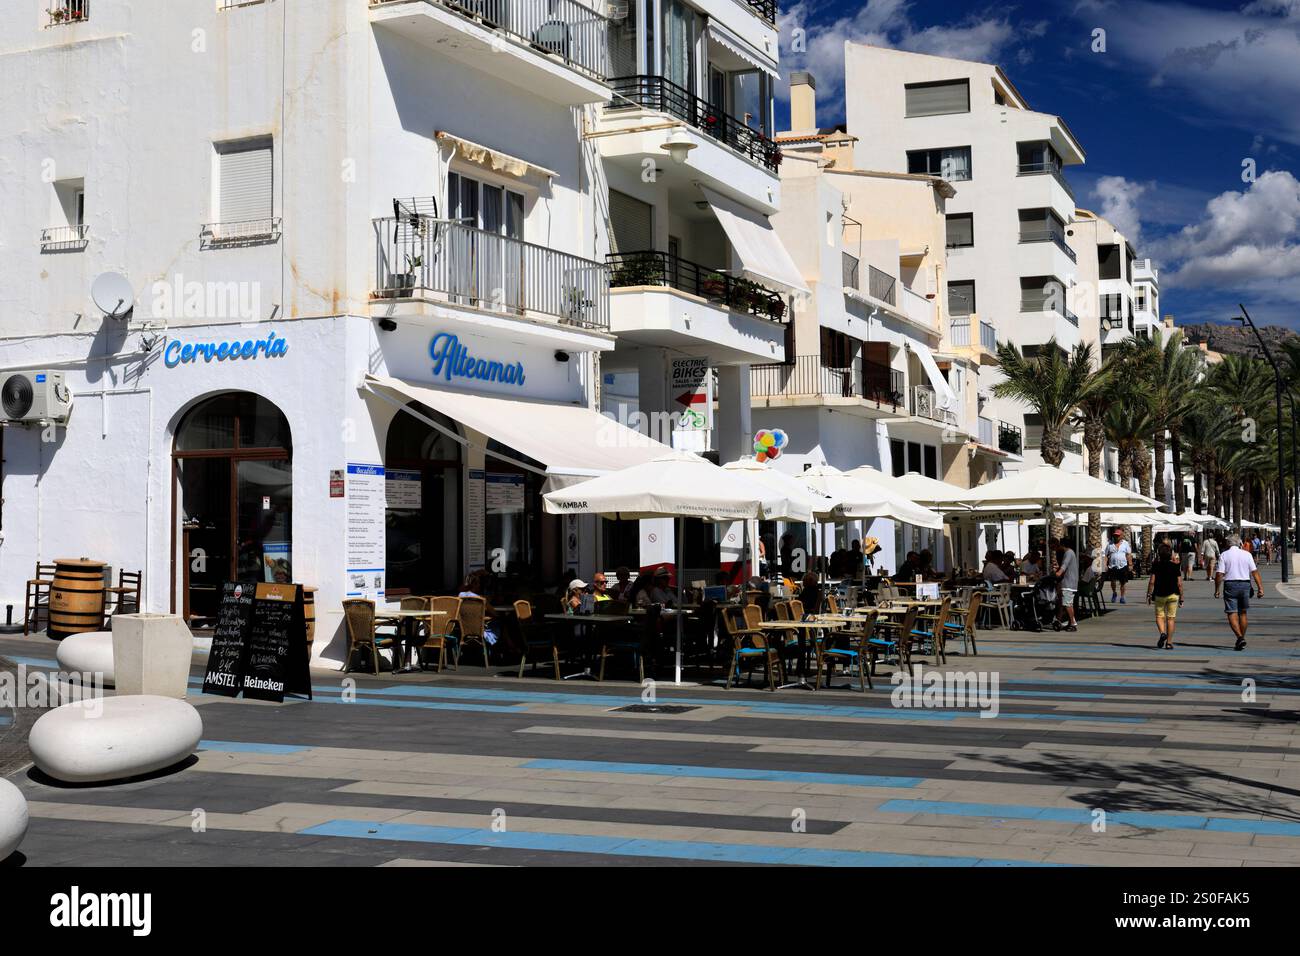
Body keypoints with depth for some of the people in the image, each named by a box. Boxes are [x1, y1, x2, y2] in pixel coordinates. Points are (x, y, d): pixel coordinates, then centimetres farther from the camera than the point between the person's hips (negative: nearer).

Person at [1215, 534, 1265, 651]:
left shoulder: (1224, 555, -3)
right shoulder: (1247, 554, 4)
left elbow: (1220, 574, -8)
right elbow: (1255, 572, 0)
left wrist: (1217, 589, 0)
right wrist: (1260, 588, 1)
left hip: (1230, 585, -3)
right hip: (1245, 584, 3)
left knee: (1232, 613, -3)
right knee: (1242, 613, 15)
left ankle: (1240, 637, -20)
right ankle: (1242, 639, 21)